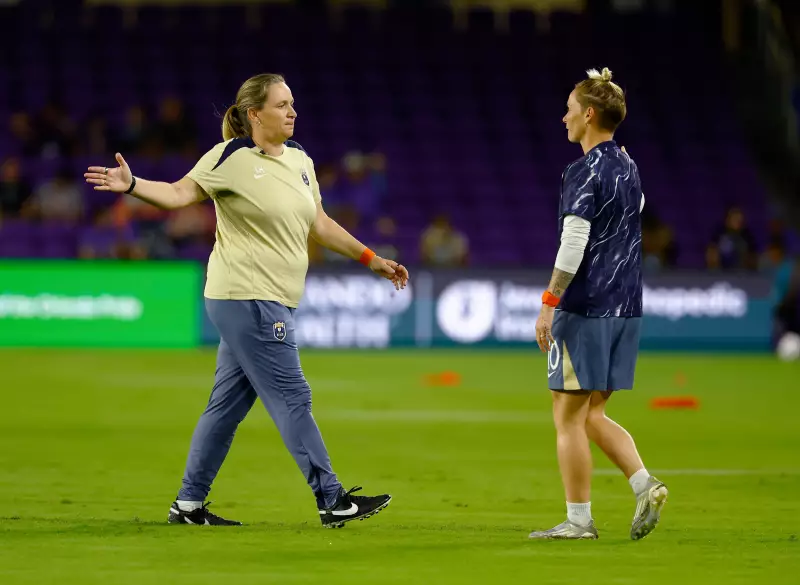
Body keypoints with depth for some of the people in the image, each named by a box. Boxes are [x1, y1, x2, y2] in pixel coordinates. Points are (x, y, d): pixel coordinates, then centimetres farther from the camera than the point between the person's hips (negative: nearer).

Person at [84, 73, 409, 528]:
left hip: (273, 303, 8)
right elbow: (180, 193, -11)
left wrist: (372, 260, 22)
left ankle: (189, 504, 16)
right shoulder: (231, 158, -9)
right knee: (292, 399, -7)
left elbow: (320, 224, 22)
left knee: (228, 404, 10)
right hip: (247, 298, -8)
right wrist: (132, 185, -28)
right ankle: (333, 501, -4)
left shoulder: (300, 160, 14)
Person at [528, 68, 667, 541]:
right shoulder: (629, 168, 12)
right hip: (626, 307, 8)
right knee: (593, 415, 15)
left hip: (585, 309, -8)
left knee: (569, 417, 0)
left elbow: (574, 243, -18)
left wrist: (549, 304, -16)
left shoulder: (583, 173, -13)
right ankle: (645, 485, -1)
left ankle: (579, 520, 1)